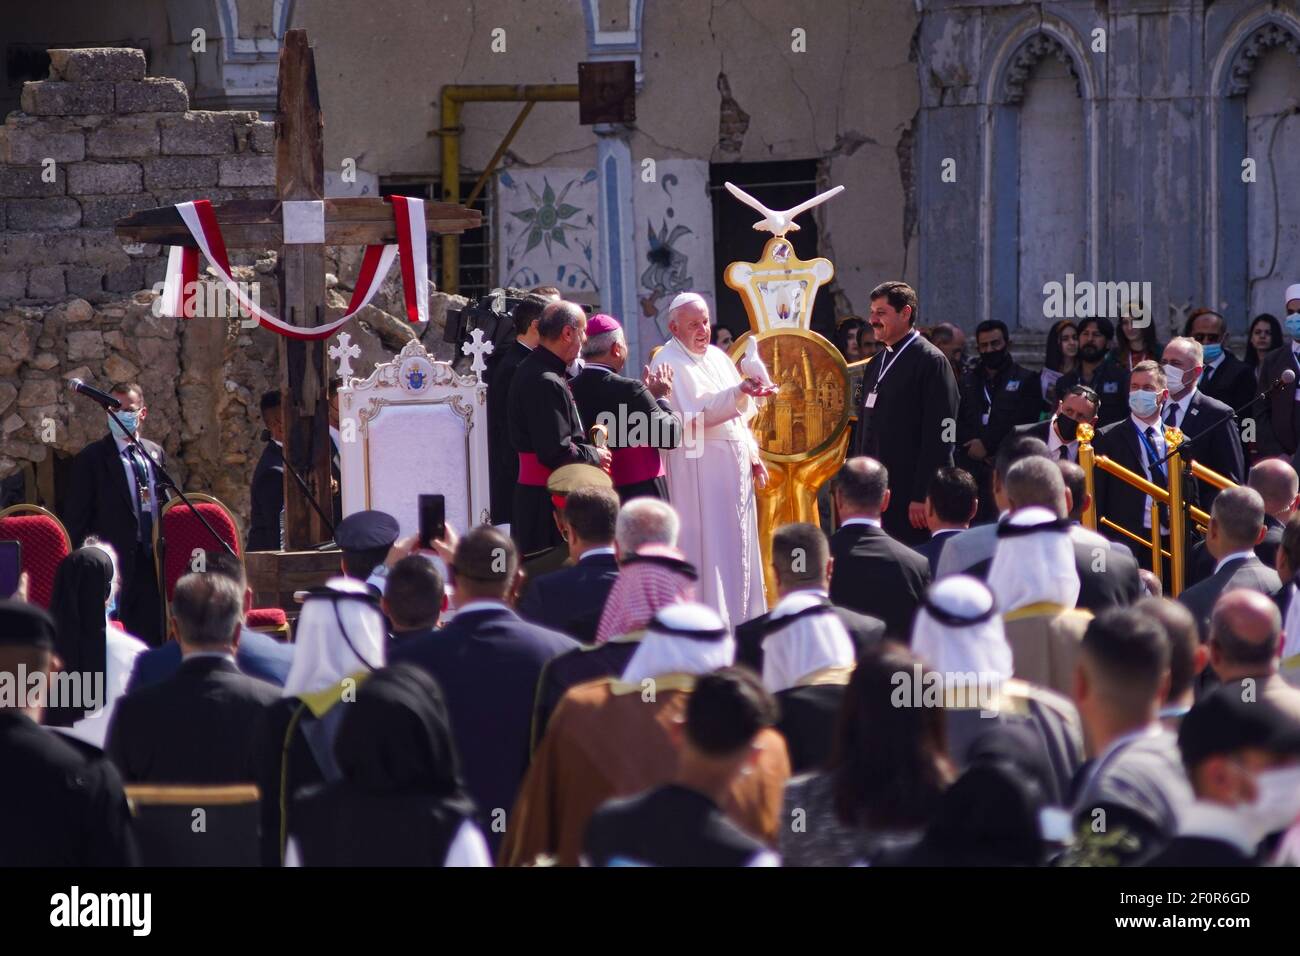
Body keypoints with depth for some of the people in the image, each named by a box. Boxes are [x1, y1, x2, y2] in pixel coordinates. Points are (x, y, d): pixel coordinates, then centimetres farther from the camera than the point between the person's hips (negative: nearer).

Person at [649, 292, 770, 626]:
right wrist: (740, 392, -30)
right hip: (699, 465, -8)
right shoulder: (669, 363, -11)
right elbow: (695, 413, -22)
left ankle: (741, 615, 16)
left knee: (739, 543, 10)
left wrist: (752, 454, 14)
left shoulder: (717, 357, 15)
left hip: (735, 462, 8)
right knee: (709, 543, -8)